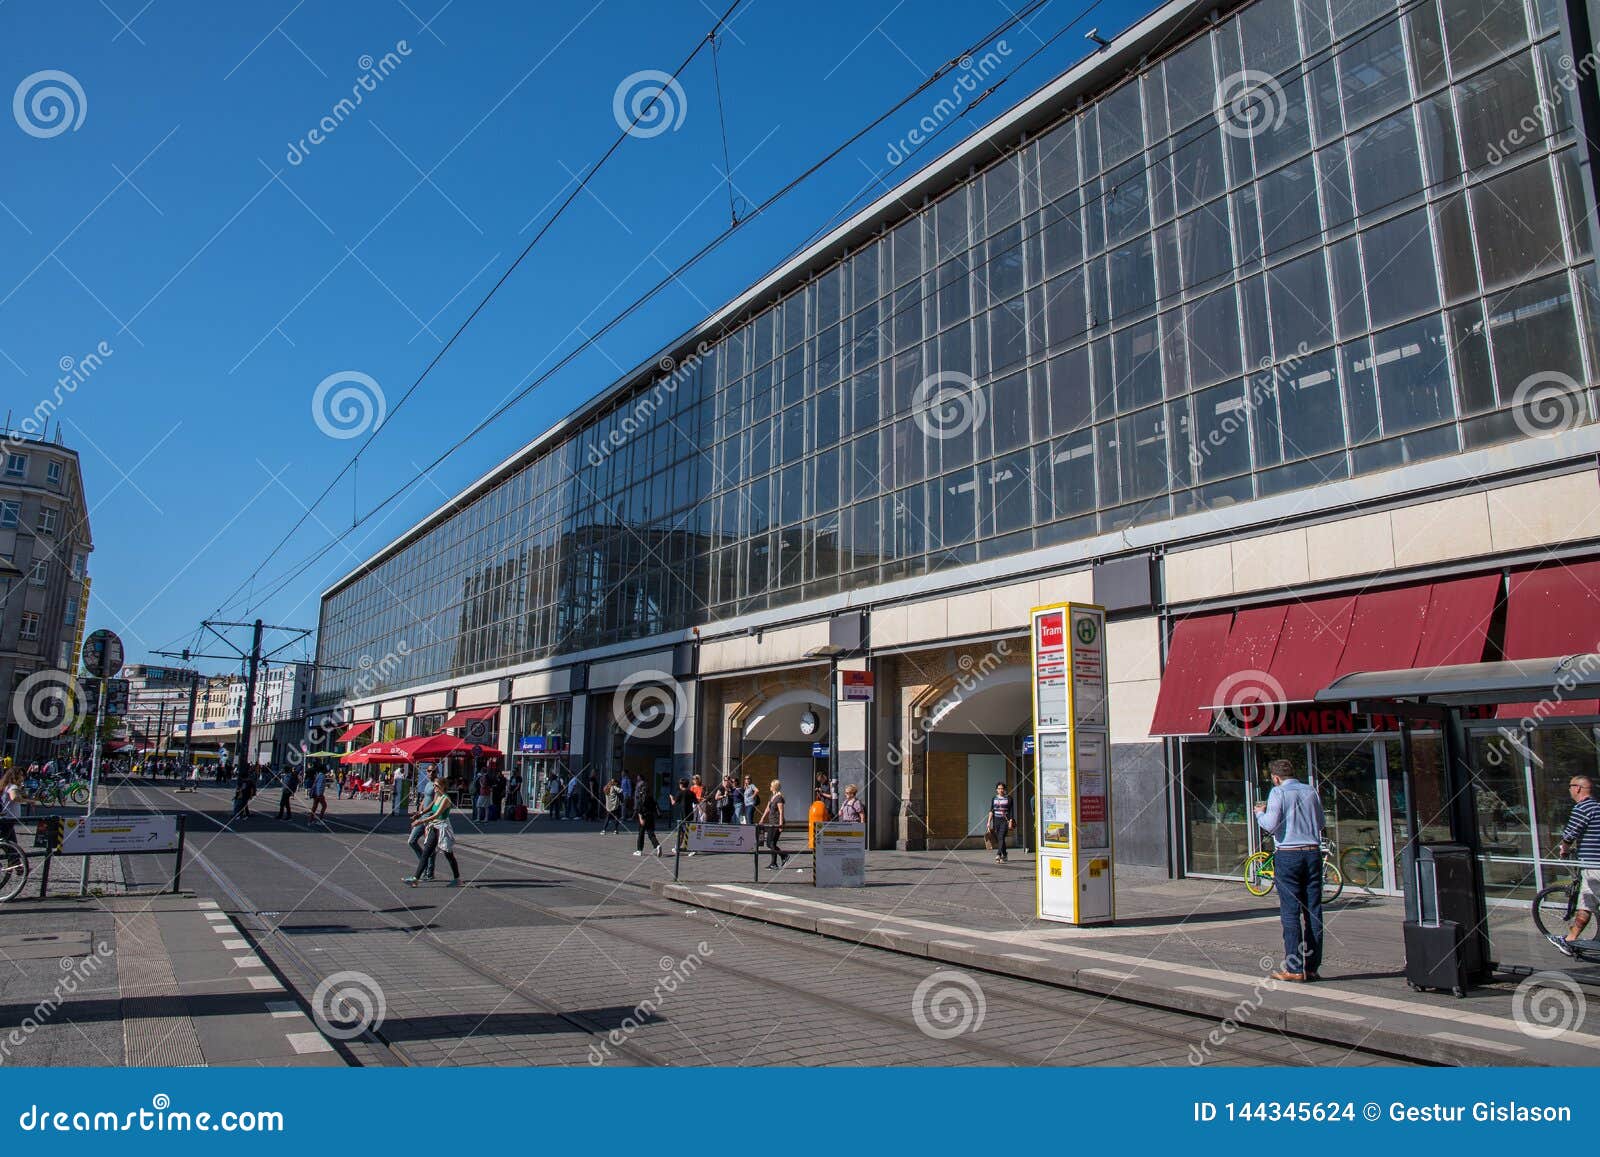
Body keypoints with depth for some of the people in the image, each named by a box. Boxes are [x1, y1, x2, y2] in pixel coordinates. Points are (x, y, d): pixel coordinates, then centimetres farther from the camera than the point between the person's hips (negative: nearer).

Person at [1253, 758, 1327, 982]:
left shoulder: (1278, 792, -5)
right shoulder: (1310, 792, 9)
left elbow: (1271, 825, -13)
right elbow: (1322, 823, 17)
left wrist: (1260, 813, 6)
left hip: (1288, 856, -4)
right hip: (1313, 853, 4)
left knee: (1290, 912, -1)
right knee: (1313, 911, 8)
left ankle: (1294, 968, 0)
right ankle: (1312, 965, 12)